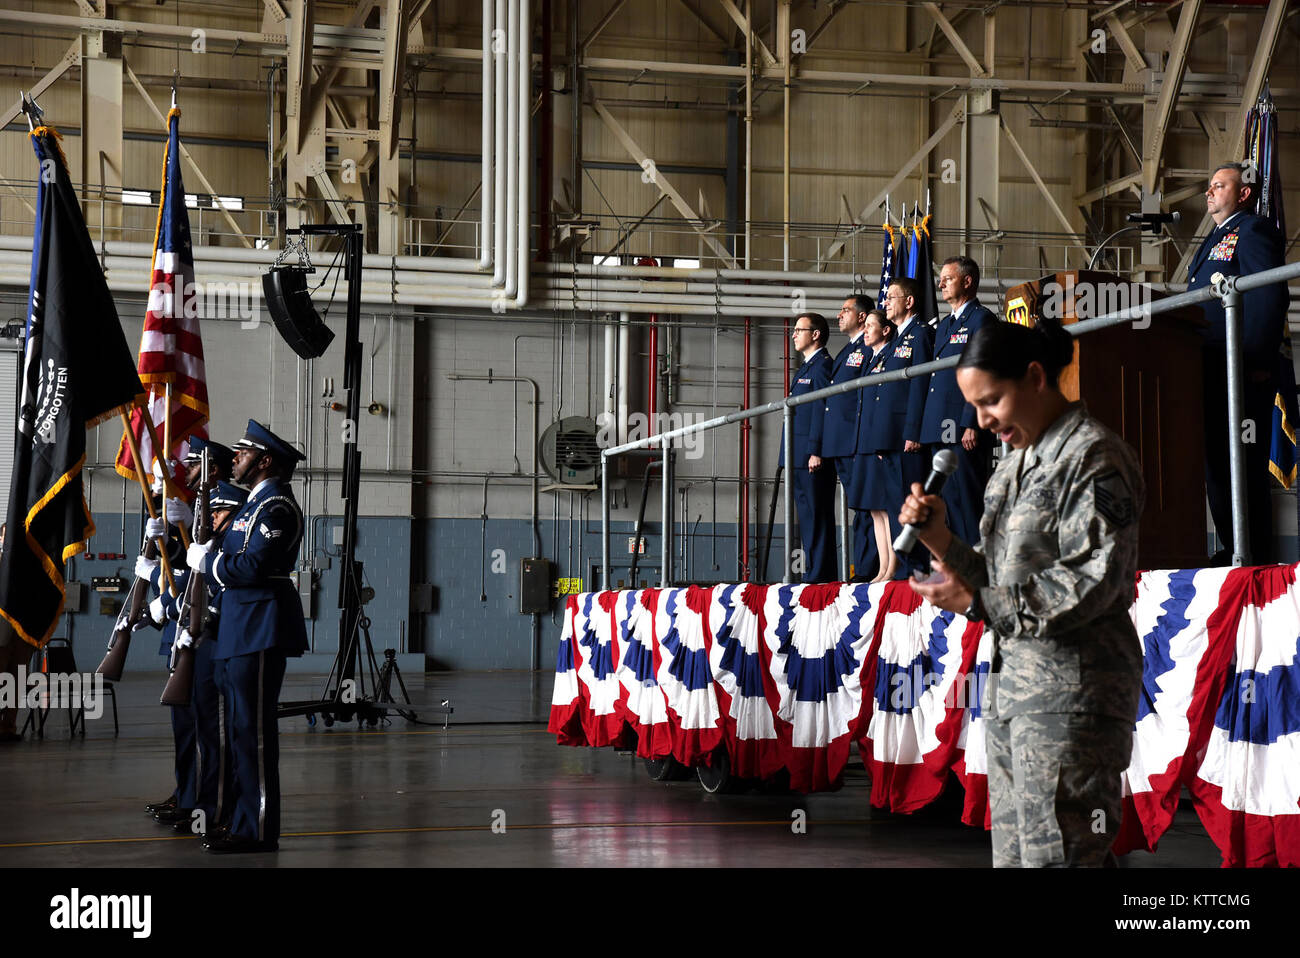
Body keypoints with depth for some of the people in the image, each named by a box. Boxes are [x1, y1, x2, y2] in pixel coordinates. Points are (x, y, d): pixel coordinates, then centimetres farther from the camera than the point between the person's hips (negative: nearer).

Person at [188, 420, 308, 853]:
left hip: (260, 631, -11)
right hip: (243, 630, 11)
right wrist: (208, 554, 6)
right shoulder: (258, 502, 21)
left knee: (253, 729, -8)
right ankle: (246, 822, 18)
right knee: (244, 729, 13)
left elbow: (253, 567, -22)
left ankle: (259, 830, -6)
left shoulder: (275, 506, -12)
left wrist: (206, 559, -10)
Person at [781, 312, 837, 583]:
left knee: (817, 517, -9)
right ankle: (814, 572, 16)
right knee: (806, 517, 12)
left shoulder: (822, 365, -9)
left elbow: (822, 409, -17)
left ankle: (820, 574, -9)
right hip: (799, 457, 10)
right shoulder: (805, 368, 22)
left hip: (812, 457, -10)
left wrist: (816, 451, -22)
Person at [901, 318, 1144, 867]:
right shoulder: (1015, 465, 18)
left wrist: (977, 604, -14)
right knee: (1011, 852, 9)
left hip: (1071, 690, -9)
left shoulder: (1093, 457, -9)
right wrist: (939, 540, 1)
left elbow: (1092, 582, -17)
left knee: (1055, 853, -9)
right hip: (1010, 685, 9)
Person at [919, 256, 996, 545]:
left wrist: (971, 424, -20)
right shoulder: (944, 325, 23)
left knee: (968, 501, -9)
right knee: (948, 502, 9)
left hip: (965, 433, -9)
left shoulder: (981, 318, -5)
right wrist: (926, 428, 16)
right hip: (939, 432, 9)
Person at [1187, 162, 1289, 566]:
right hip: (1212, 374, 10)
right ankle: (1232, 551, 17)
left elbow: (1270, 298, -16)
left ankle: (1255, 559, -6)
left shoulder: (1254, 231, -5)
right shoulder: (1217, 239, 26)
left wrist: (1256, 362, -22)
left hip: (1241, 373, -10)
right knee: (1216, 465, 11)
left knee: (1244, 467, -9)